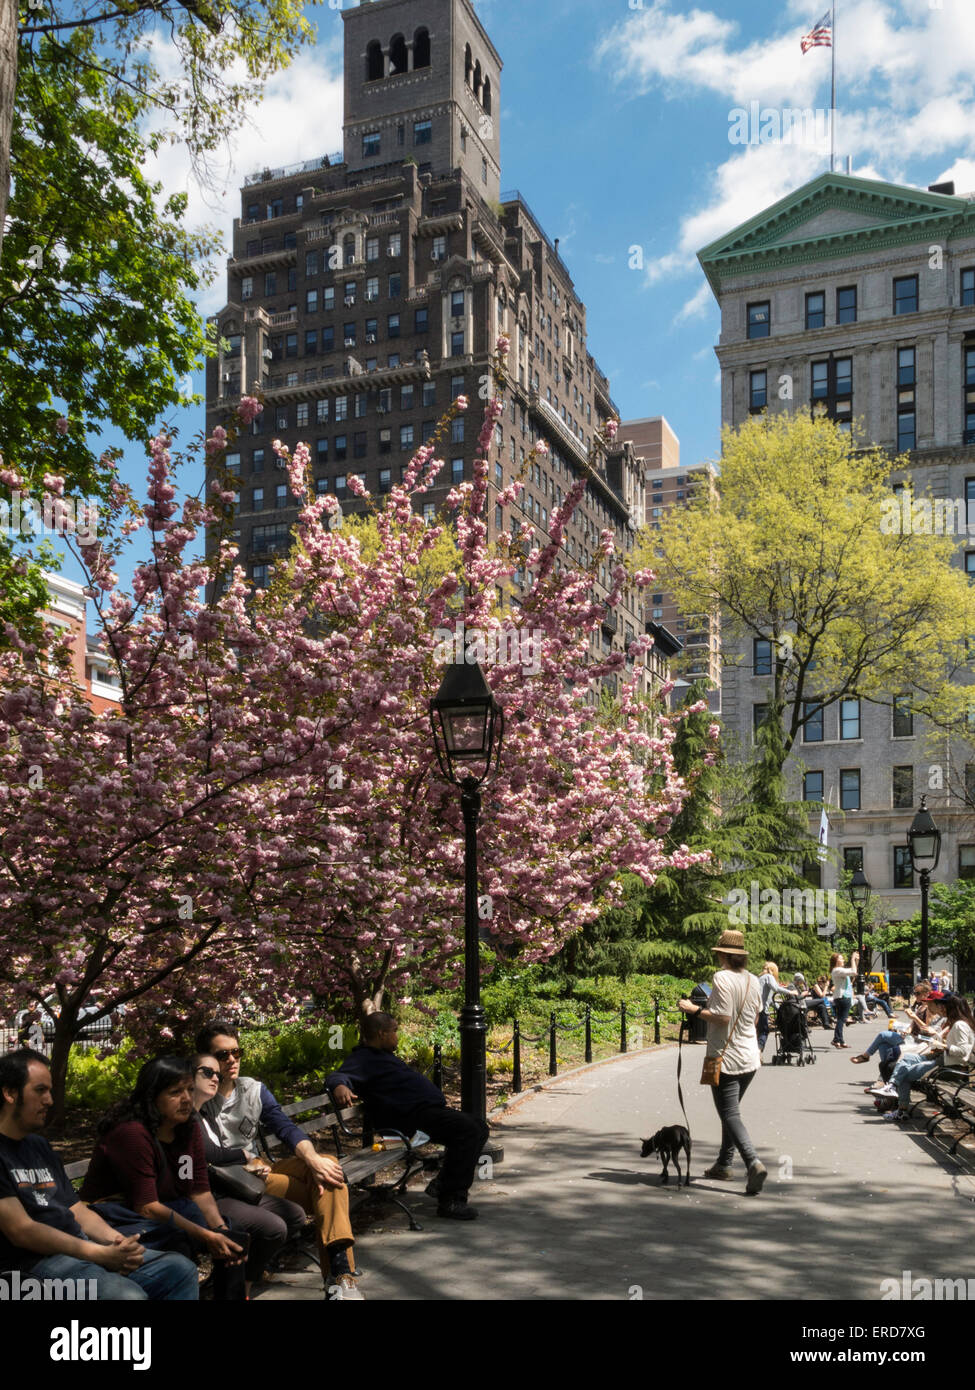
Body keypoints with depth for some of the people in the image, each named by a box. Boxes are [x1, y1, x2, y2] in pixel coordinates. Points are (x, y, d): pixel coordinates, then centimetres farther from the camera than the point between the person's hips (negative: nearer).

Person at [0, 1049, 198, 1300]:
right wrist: (101, 1254, -17)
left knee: (181, 1269, -4)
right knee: (129, 1295, -33)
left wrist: (118, 1241, -2)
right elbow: (21, 1230, -15)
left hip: (82, 1248, 9)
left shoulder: (40, 1146, 21)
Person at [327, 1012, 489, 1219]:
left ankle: (443, 1183, 17)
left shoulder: (385, 1056, 27)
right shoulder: (362, 1059, -6)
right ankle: (451, 1200, -26)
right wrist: (339, 1086, -48)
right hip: (417, 1115, -11)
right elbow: (338, 1076, -24)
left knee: (478, 1128, 16)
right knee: (468, 1129, -26)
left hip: (432, 1108, 11)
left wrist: (440, 1101, 35)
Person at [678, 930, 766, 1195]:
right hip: (749, 1058, 7)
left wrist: (694, 1009, -12)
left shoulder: (722, 978, -16)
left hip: (726, 1058, -7)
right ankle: (723, 1164, 27)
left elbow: (723, 1016, -21)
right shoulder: (753, 980, 6)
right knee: (731, 1111, 20)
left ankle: (754, 1163, -22)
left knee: (730, 1115, -5)